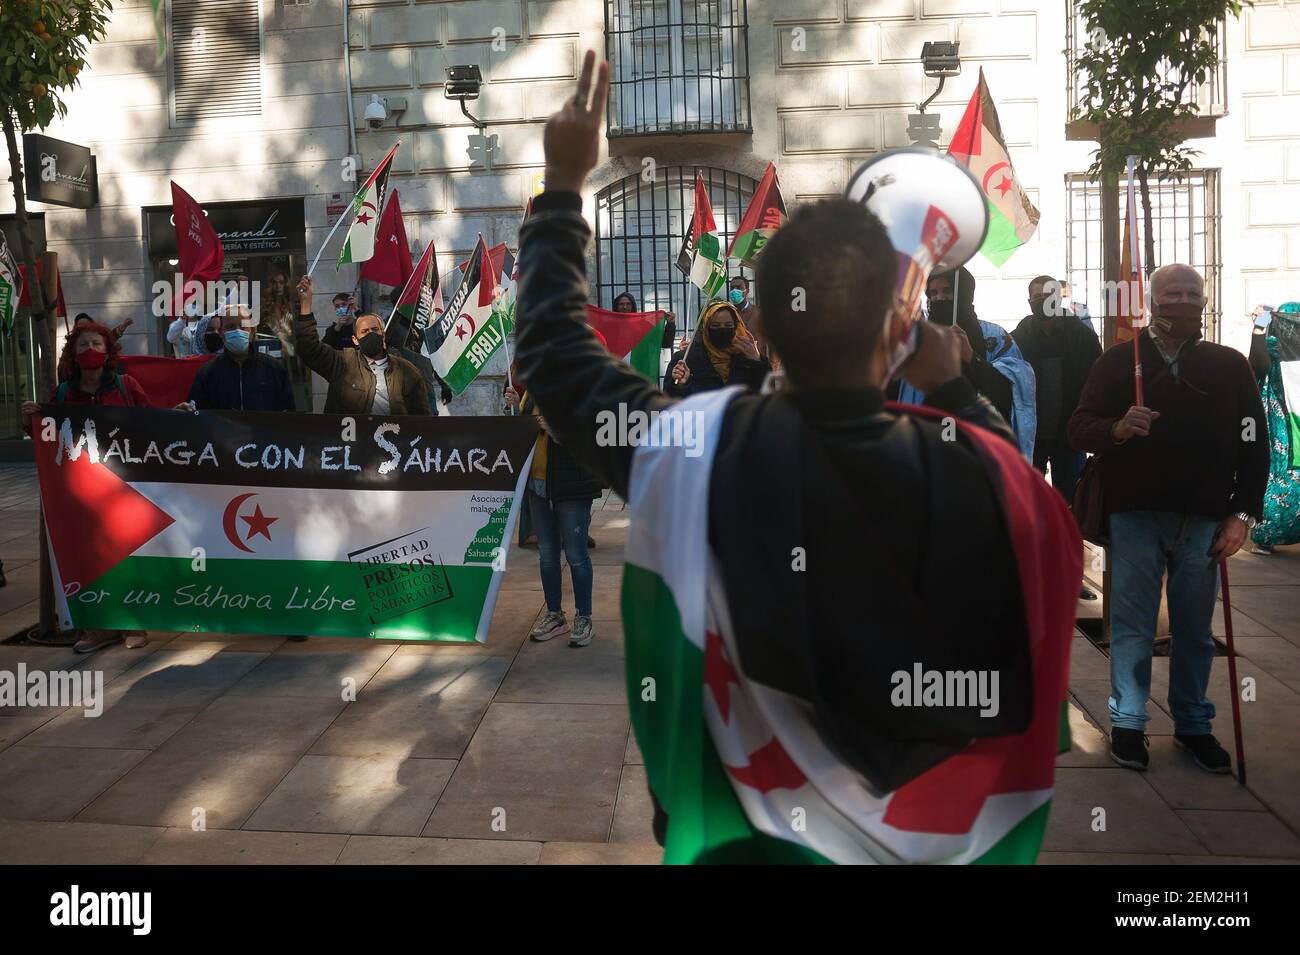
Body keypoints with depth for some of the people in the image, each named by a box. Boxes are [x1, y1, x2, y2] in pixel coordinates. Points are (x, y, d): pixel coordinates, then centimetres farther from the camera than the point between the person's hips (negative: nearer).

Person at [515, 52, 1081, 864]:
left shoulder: (699, 450, -25)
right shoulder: (979, 469, -23)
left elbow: (554, 353, -8)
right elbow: (1027, 493, 4)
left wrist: (563, 187, 1)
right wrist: (953, 387, 9)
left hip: (751, 831, -1)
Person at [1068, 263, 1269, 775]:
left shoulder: (1229, 365, 10)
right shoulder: (1119, 360, 5)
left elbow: (1254, 445, 10)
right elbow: (1078, 429, 0)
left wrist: (1243, 513, 1)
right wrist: (1117, 428, -22)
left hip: (1204, 519, 2)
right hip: (1135, 515, -1)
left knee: (1194, 629, 9)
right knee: (1133, 625, 4)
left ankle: (1193, 723, 23)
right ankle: (1127, 722, 15)